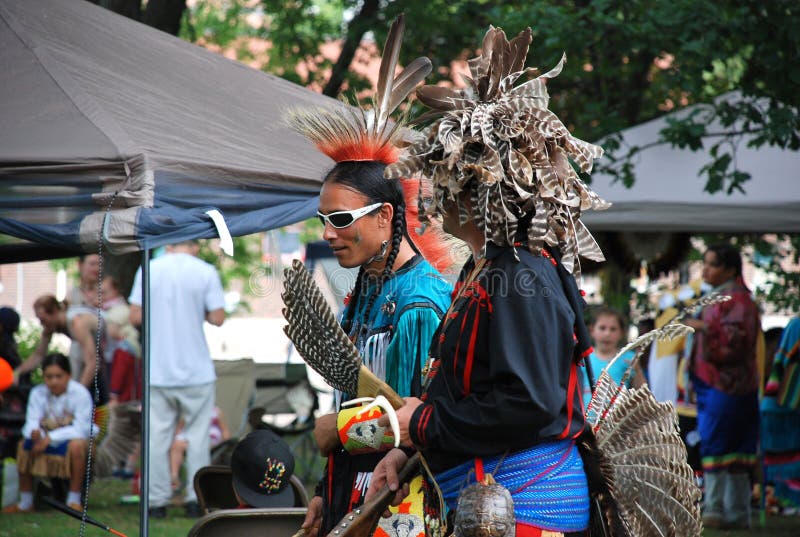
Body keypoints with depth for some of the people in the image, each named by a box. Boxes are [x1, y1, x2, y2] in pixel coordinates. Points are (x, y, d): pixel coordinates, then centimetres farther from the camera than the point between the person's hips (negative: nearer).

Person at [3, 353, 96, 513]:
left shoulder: (80, 393, -16)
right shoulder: (37, 393, -3)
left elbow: (81, 428, -22)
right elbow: (31, 422, -10)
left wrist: (50, 438, -30)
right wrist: (34, 432, -37)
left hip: (74, 436, -5)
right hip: (47, 439, 5)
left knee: (76, 445, -37)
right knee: (23, 445, -17)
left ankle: (74, 500, -24)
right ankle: (25, 503, -6)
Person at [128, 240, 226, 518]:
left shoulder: (148, 270, 1)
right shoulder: (206, 272, -3)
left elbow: (135, 317, -1)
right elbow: (217, 318, -6)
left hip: (158, 370, 1)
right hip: (196, 370, -1)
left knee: (157, 435, 5)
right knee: (197, 435, 7)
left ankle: (157, 501, 5)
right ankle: (196, 499, 5)